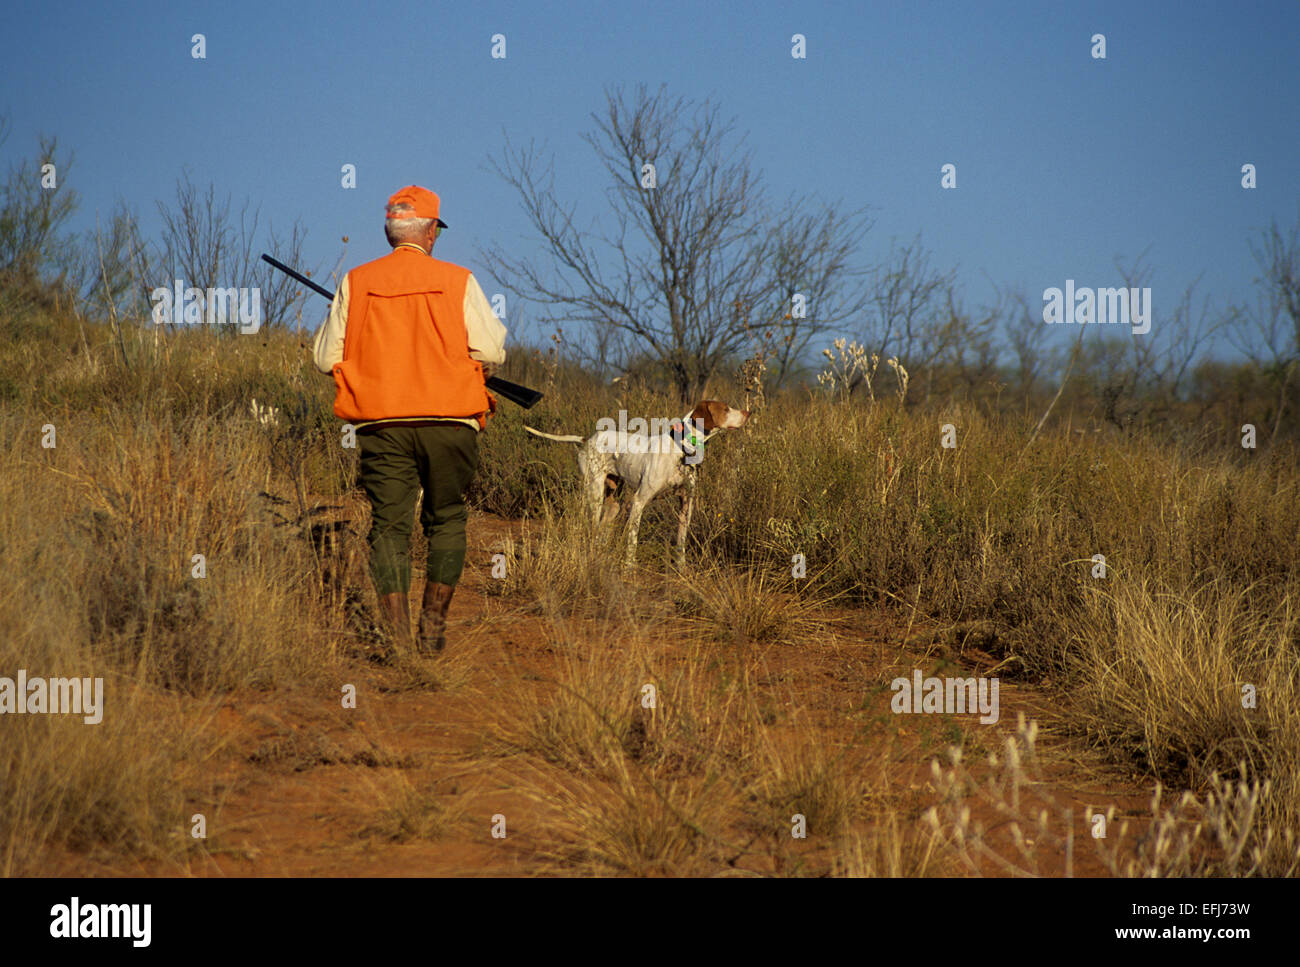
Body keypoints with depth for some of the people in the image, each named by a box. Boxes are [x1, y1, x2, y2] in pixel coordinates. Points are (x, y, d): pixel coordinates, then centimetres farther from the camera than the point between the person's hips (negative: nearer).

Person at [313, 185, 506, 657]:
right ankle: (433, 629, 14)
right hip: (448, 421, -1)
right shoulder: (458, 281, -1)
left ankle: (397, 635, -9)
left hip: (380, 423, 1)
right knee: (446, 520, 15)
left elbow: (326, 356, 4)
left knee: (389, 525, 3)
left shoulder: (355, 282, 4)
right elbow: (492, 351, -4)